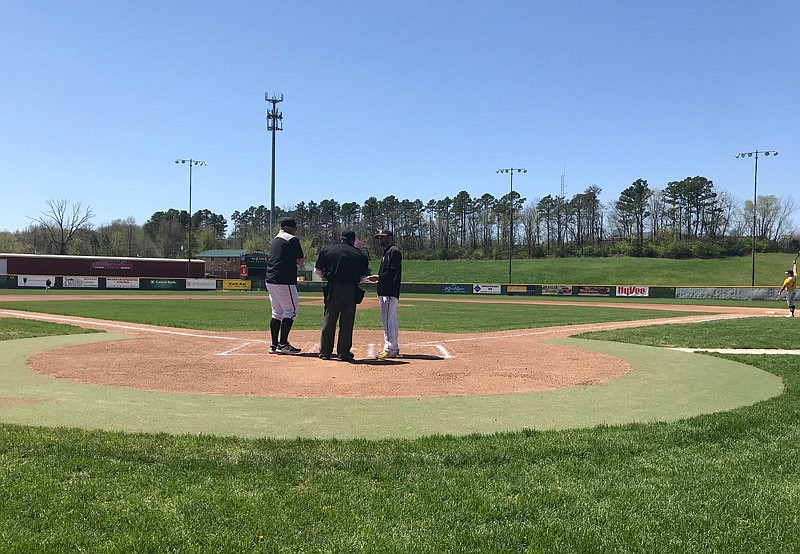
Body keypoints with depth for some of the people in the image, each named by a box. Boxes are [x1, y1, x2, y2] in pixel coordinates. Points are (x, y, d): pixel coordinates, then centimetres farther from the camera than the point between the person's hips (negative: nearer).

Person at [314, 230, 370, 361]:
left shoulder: (327, 251, 6)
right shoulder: (360, 255, 4)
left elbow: (317, 271, 9)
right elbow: (363, 278, 3)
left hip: (332, 289, 1)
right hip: (351, 290, -1)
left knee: (328, 321, 10)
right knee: (347, 322, 7)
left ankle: (325, 352, 14)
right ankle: (344, 353, 9)